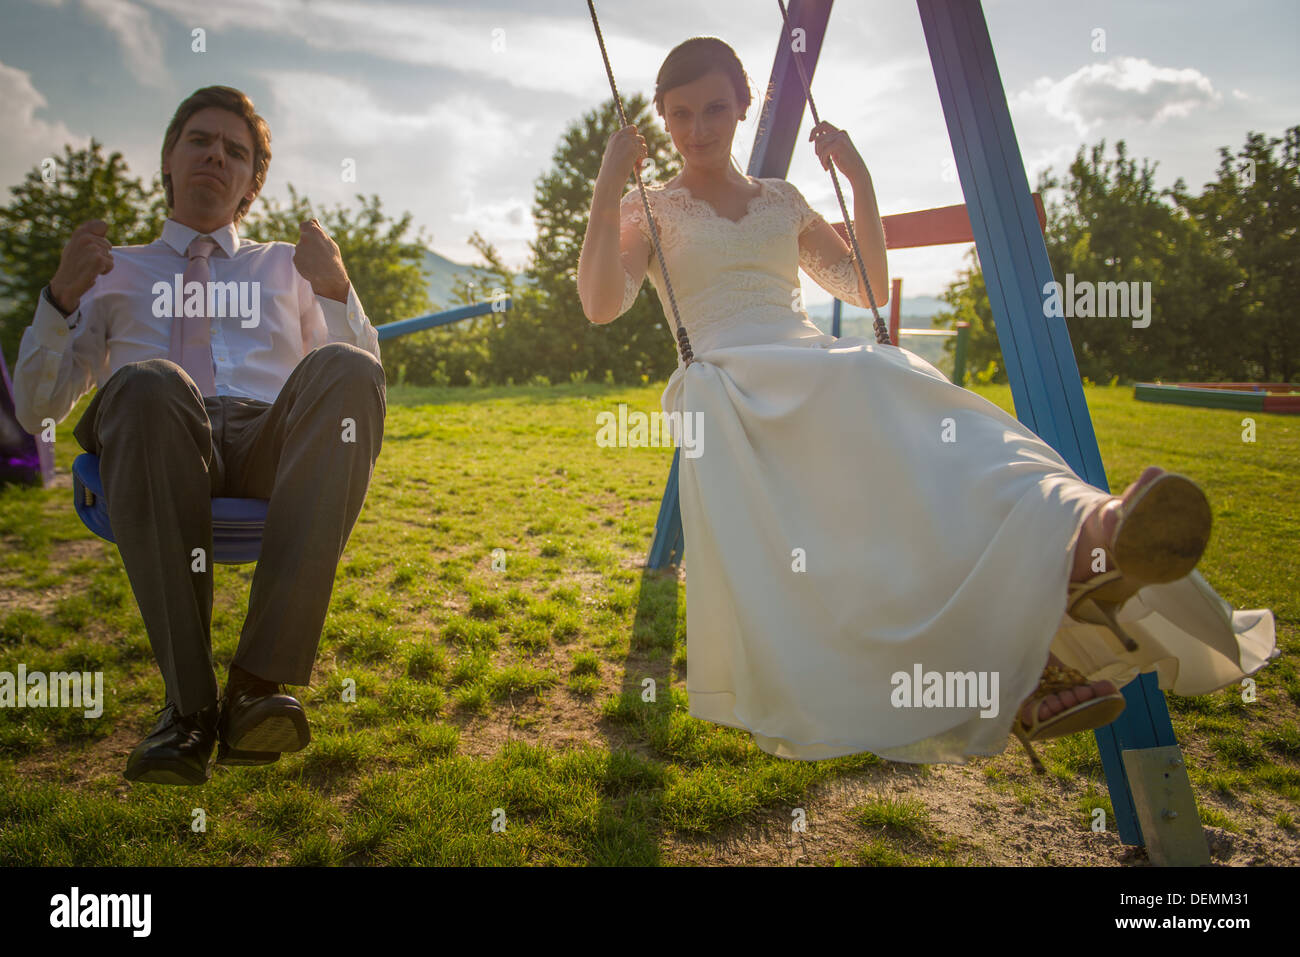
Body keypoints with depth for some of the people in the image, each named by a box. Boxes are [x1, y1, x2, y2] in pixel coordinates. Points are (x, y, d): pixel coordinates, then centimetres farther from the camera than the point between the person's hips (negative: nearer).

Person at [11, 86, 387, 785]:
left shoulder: (286, 266, 33)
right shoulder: (115, 270, 31)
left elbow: (361, 390, 20)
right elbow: (36, 410, 22)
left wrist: (337, 292, 4)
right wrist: (61, 297, 7)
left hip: (276, 451, 1)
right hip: (156, 452, 0)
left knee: (345, 372, -34)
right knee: (148, 383, -37)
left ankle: (263, 683, -39)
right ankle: (188, 705, -34)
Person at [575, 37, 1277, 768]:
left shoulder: (781, 201, 27)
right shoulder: (650, 210, 17)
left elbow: (870, 288, 26)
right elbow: (601, 303, 0)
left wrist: (860, 179, 19)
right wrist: (609, 185, -4)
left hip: (816, 371, 5)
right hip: (727, 391, -4)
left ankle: (1084, 534, -60)